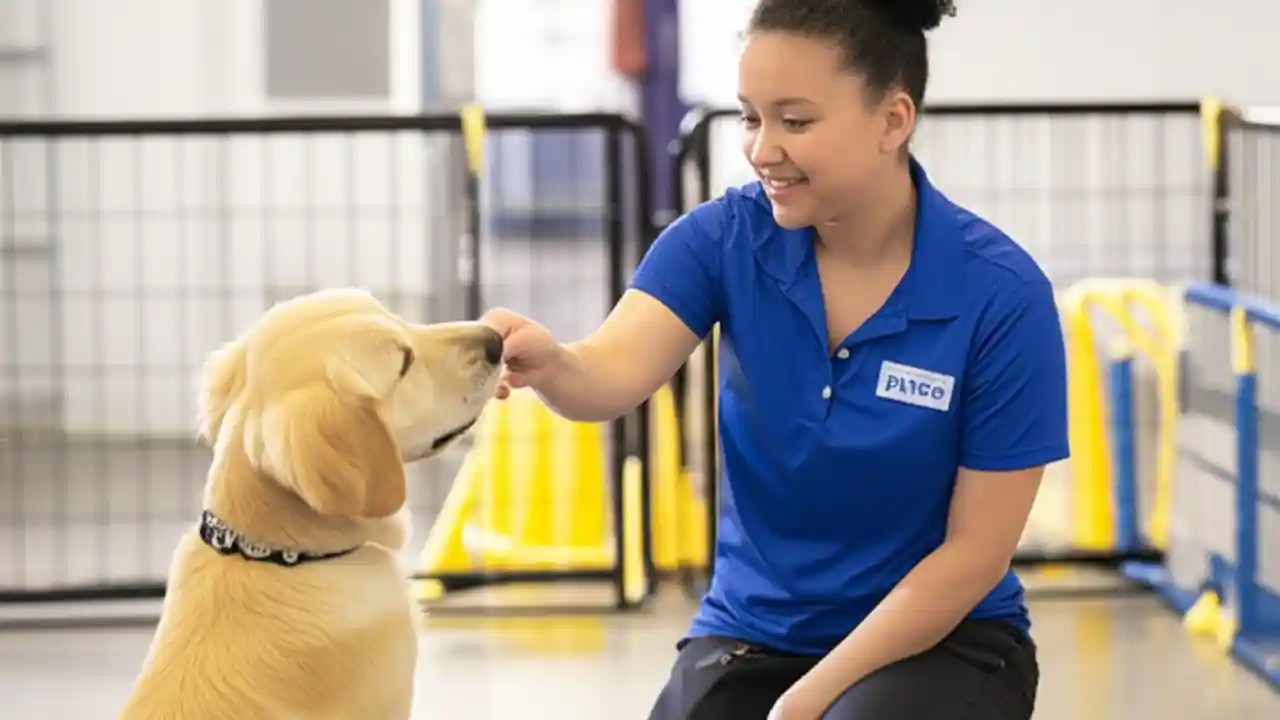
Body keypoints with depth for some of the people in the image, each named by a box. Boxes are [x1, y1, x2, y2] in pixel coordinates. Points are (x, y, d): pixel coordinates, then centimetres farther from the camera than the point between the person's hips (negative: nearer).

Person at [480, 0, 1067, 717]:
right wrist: (547, 363, -51)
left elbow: (975, 550, -13)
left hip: (942, 642, -3)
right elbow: (615, 371, -27)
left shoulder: (1001, 294, -17)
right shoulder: (725, 237, -9)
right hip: (751, 632, 3)